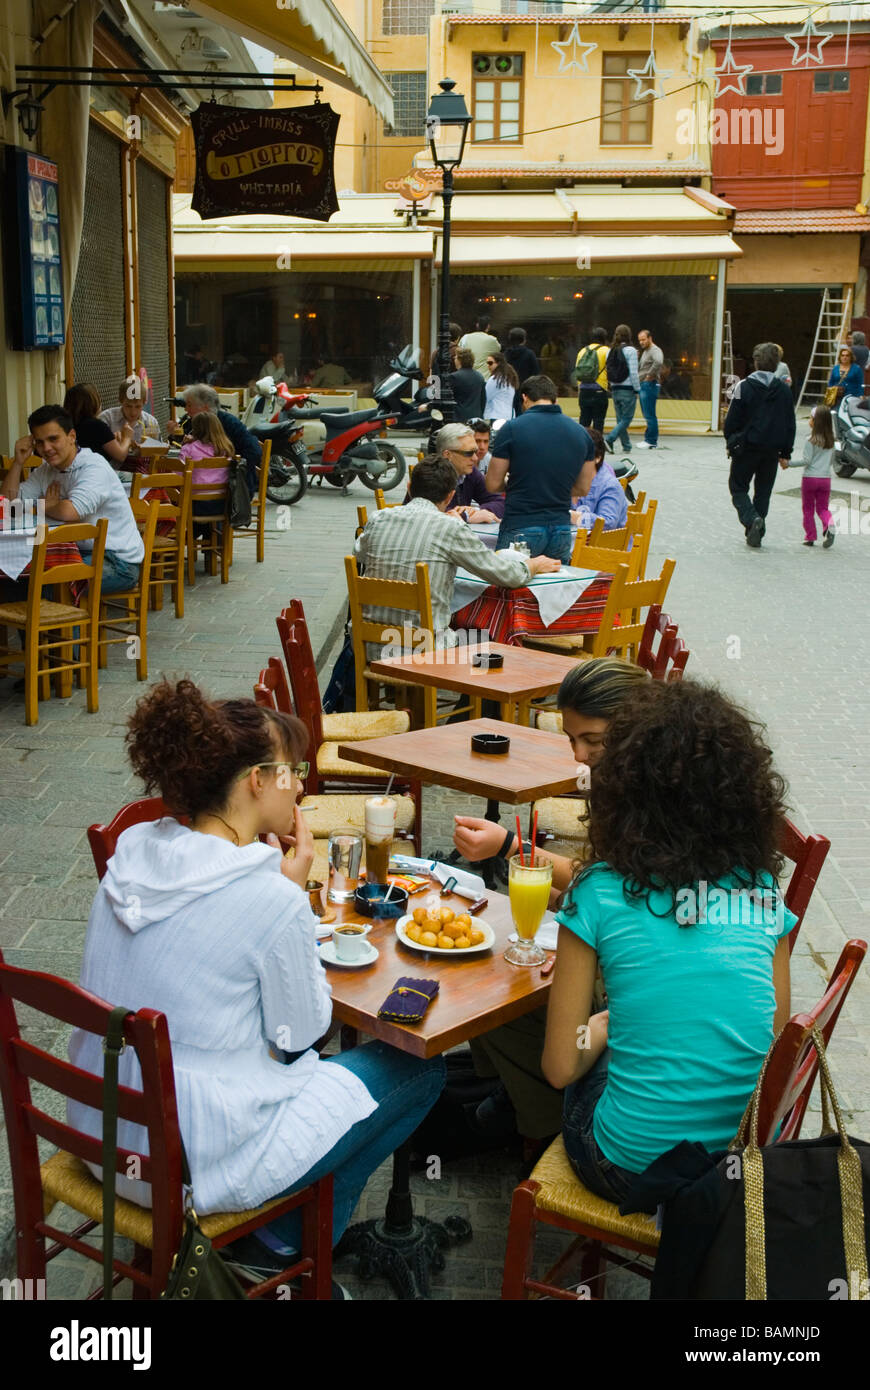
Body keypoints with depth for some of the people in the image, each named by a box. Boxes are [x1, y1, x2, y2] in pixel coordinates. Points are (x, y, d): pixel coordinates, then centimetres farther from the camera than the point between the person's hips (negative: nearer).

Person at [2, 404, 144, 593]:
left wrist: (46, 506, -10)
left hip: (119, 562, -8)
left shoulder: (94, 467, -17)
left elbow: (69, 512, -32)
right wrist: (19, 461, -2)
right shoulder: (46, 471, 10)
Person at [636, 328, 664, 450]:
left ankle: (652, 442, -8)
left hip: (650, 385, -10)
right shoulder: (645, 351, 21)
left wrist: (650, 375, -22)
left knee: (649, 415, -9)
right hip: (643, 385, 10)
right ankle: (648, 439, 17)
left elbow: (658, 362, -32)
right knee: (646, 415, 12)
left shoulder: (655, 350, -11)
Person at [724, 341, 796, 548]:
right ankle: (756, 535, 12)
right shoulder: (784, 390, 3)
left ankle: (751, 519, -19)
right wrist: (786, 452, 12)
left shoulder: (744, 386, -8)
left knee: (738, 487, 7)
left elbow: (732, 420, -7)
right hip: (772, 449, 3)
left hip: (747, 446, -3)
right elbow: (790, 424, 7)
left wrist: (730, 441, 8)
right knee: (763, 491, 13)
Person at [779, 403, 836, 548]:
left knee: (808, 509, 8)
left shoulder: (810, 440, -11)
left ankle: (810, 537, 11)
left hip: (810, 477, -4)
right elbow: (831, 461, 13)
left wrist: (788, 463, -9)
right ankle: (829, 526, -17)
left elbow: (806, 460, -15)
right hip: (826, 478, 4)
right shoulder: (830, 441, 6)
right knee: (823, 508, 11)